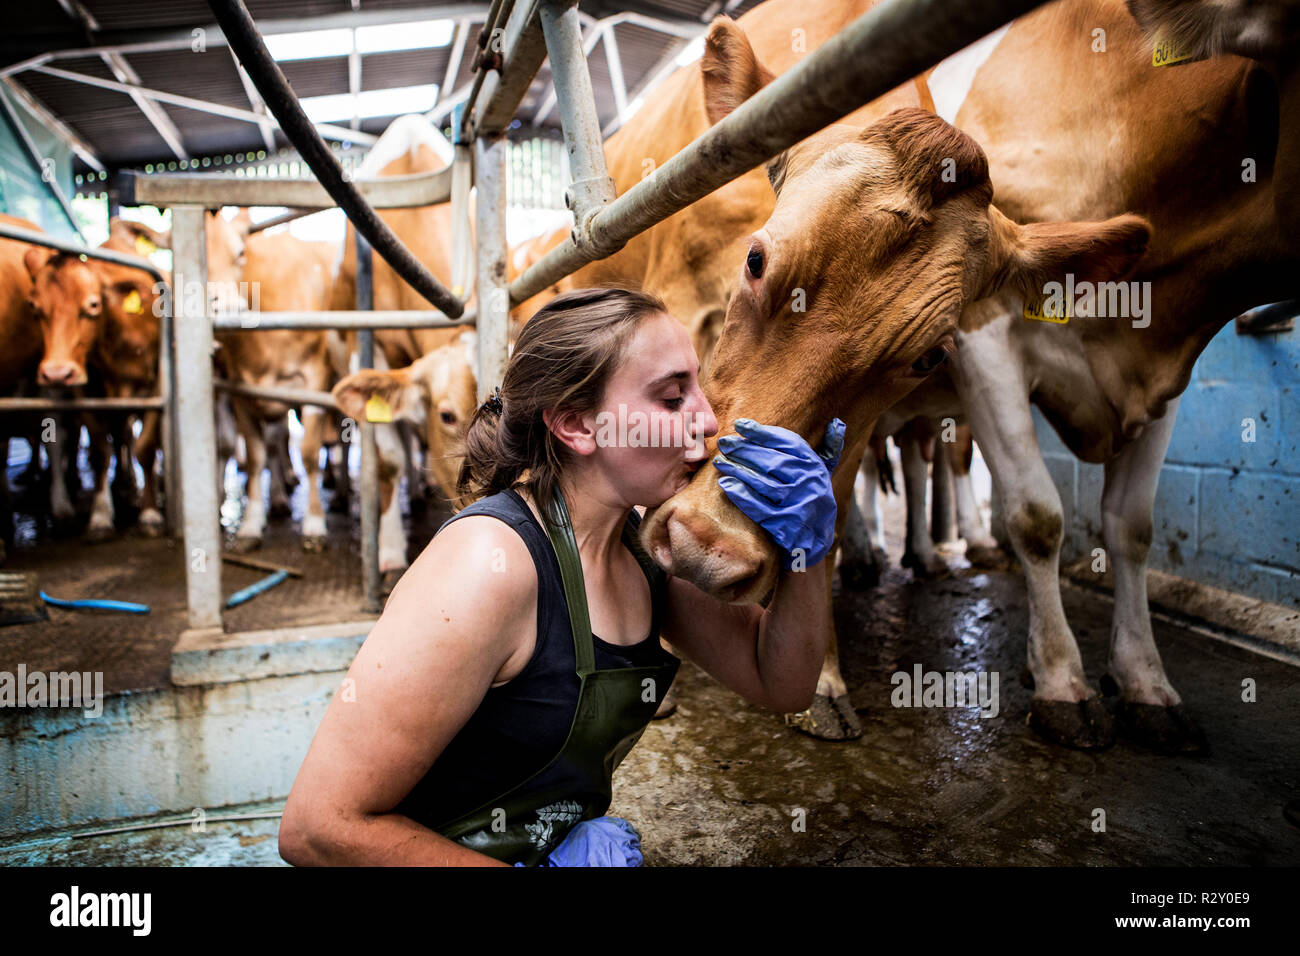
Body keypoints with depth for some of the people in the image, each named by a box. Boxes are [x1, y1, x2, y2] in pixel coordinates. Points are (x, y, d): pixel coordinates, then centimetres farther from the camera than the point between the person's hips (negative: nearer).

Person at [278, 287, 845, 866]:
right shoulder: (490, 558, -26)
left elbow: (780, 685, 4)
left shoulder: (645, 542, -3)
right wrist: (545, 869, -20)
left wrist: (806, 547, -11)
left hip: (567, 846, 6)